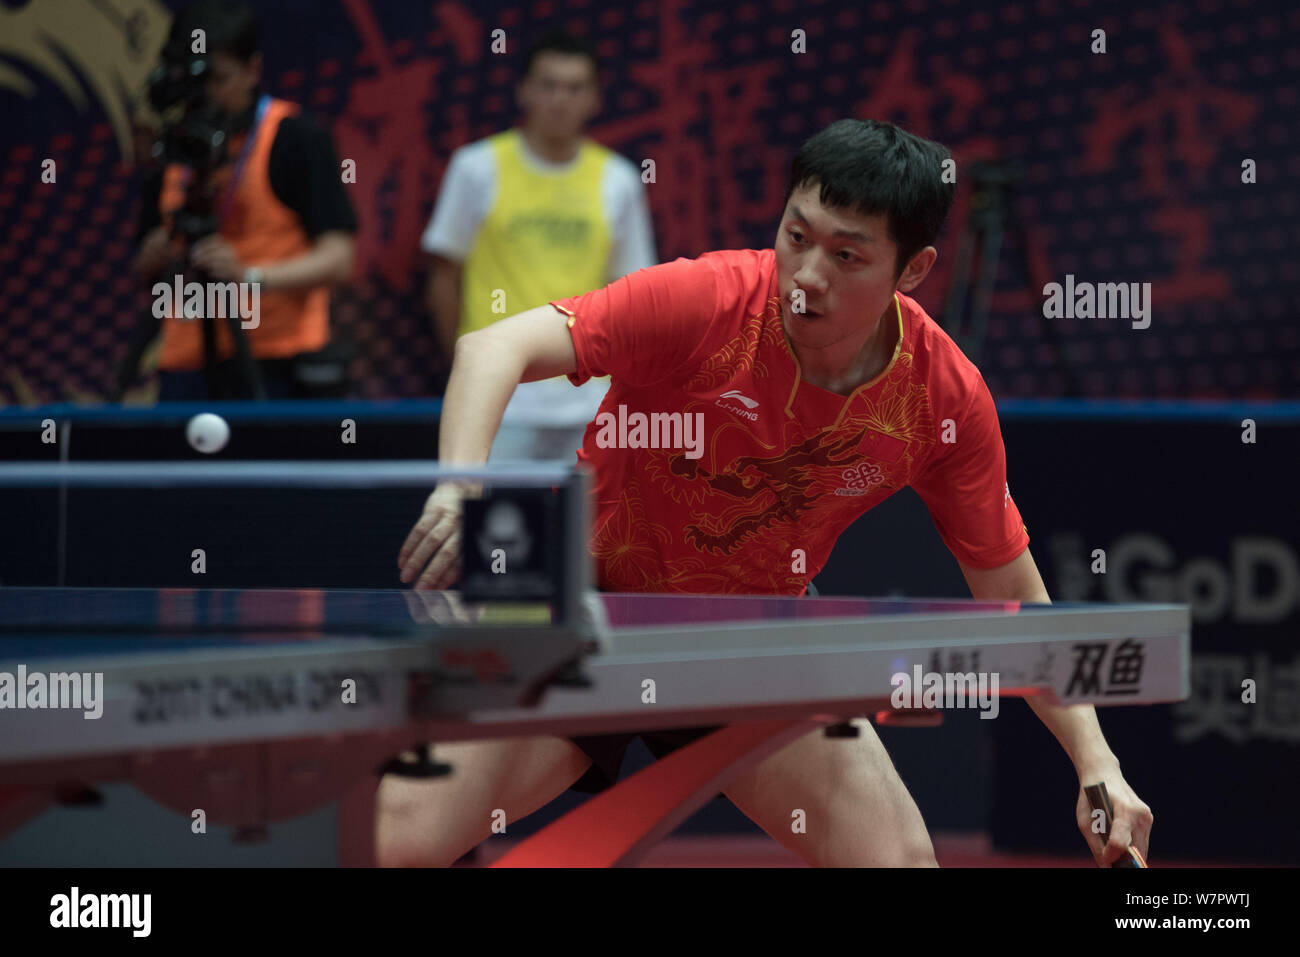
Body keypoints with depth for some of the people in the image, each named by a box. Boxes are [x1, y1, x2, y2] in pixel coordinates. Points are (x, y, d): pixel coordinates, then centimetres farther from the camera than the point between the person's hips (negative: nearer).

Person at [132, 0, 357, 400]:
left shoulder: (297, 137, -1)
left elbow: (336, 258, -9)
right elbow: (145, 269, 21)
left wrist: (251, 276, -23)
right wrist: (157, 253, -3)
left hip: (277, 367, -5)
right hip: (188, 367, 5)